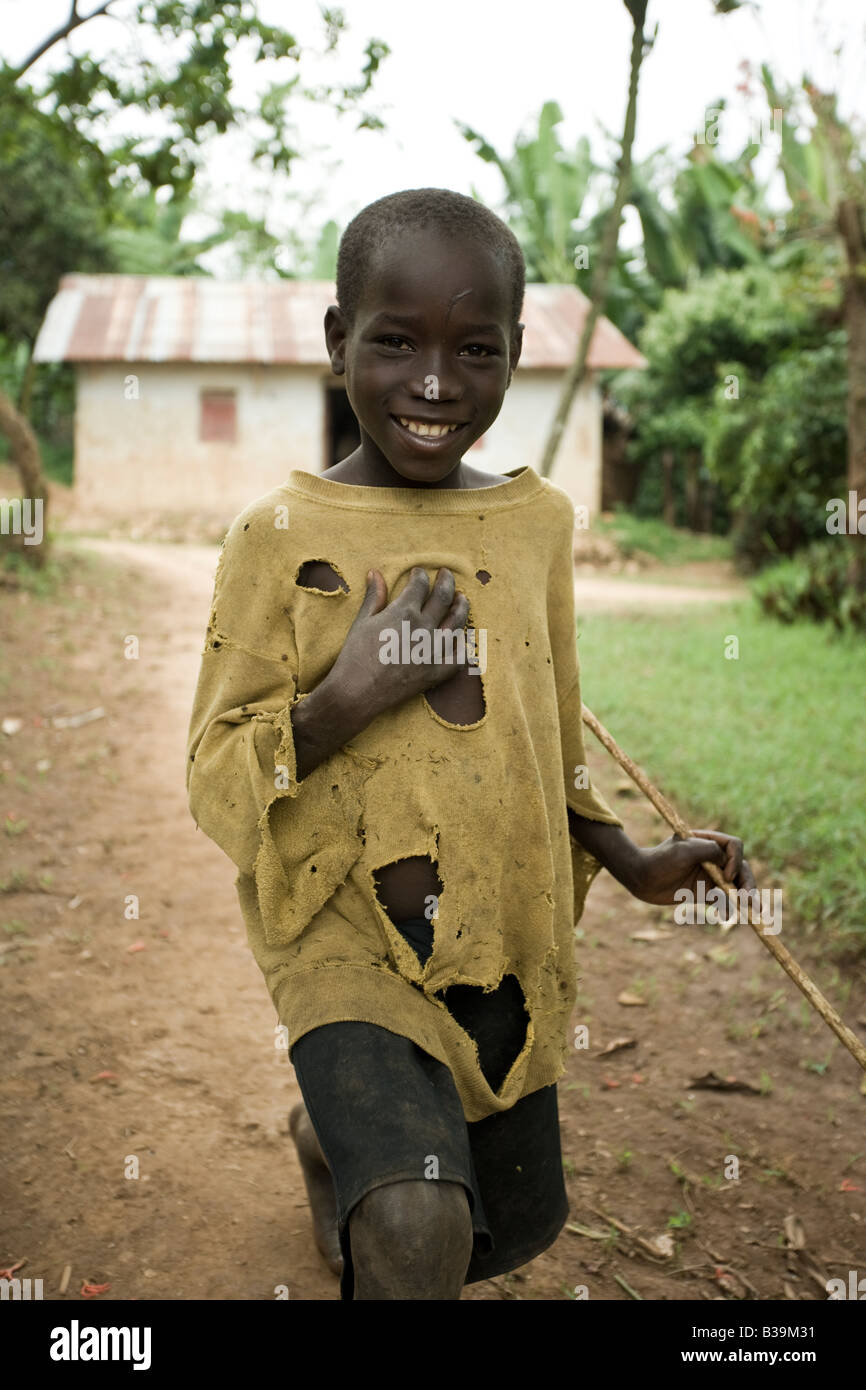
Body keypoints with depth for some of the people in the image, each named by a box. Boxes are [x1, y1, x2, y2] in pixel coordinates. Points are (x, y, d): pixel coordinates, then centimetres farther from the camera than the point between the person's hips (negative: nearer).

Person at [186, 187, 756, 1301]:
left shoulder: (536, 520, 2)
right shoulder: (283, 537, -11)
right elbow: (216, 784, -8)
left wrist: (636, 867, 9)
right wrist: (349, 696, -23)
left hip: (506, 938, 5)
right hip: (346, 930, -5)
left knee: (521, 1223, 21)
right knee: (421, 1229, -27)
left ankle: (331, 1140, 47)